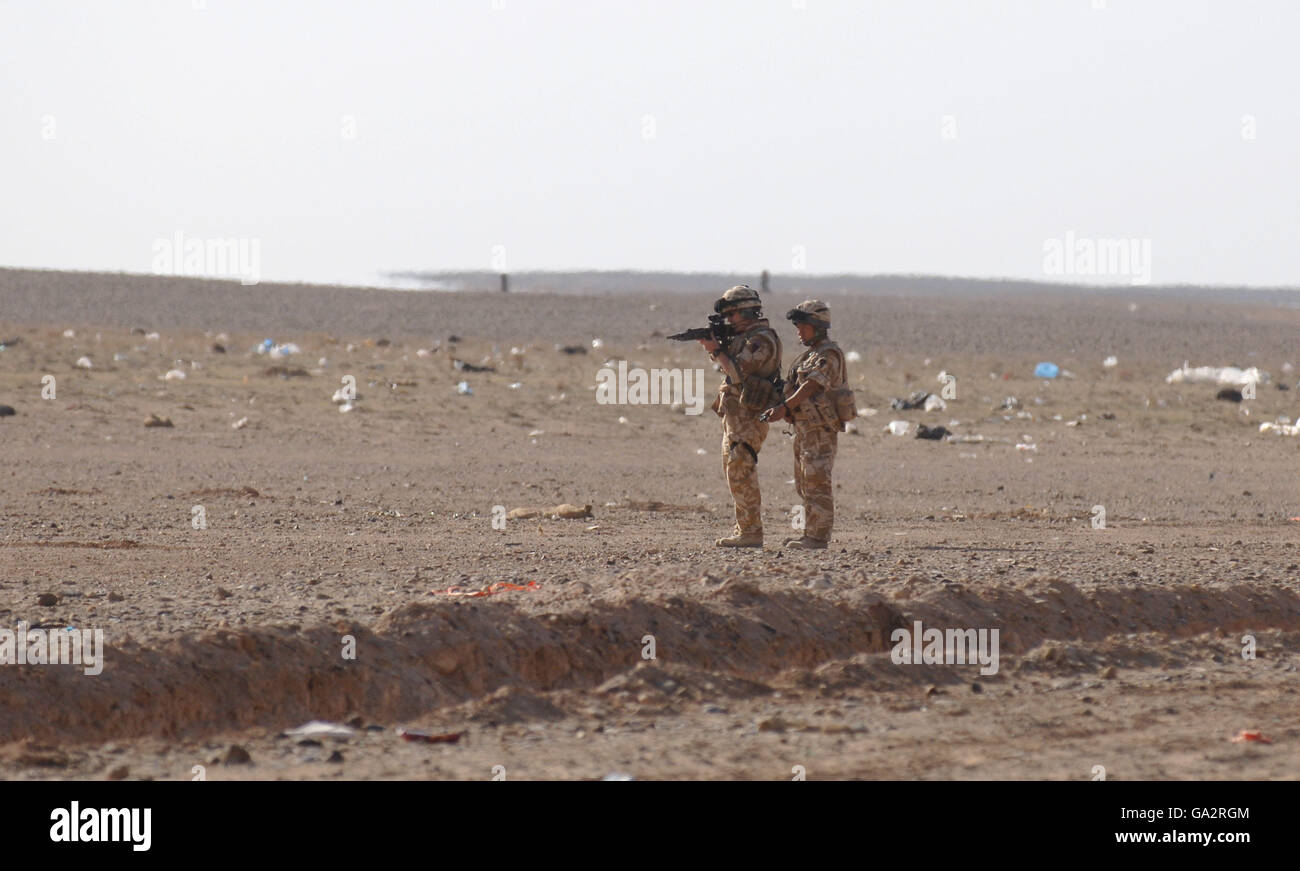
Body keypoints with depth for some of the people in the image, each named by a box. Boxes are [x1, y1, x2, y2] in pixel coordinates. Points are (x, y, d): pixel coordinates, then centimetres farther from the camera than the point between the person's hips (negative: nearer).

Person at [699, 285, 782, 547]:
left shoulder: (761, 339, -15)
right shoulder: (744, 336, 17)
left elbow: (737, 372, -21)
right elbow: (730, 368, 18)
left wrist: (717, 350, -12)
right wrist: (714, 346, 4)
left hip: (748, 416, -11)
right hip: (734, 415, 11)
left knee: (741, 474, -12)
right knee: (734, 471, 13)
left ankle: (751, 533, -13)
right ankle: (744, 530, 17)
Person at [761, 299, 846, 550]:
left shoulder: (828, 355, -12)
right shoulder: (810, 354, 19)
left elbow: (811, 386, -22)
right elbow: (796, 387, 19)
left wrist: (785, 407, -29)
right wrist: (781, 407, 4)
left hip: (821, 428, -10)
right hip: (804, 427, 10)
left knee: (816, 482, -9)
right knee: (804, 484, 14)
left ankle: (818, 536, -8)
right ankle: (811, 533, 20)